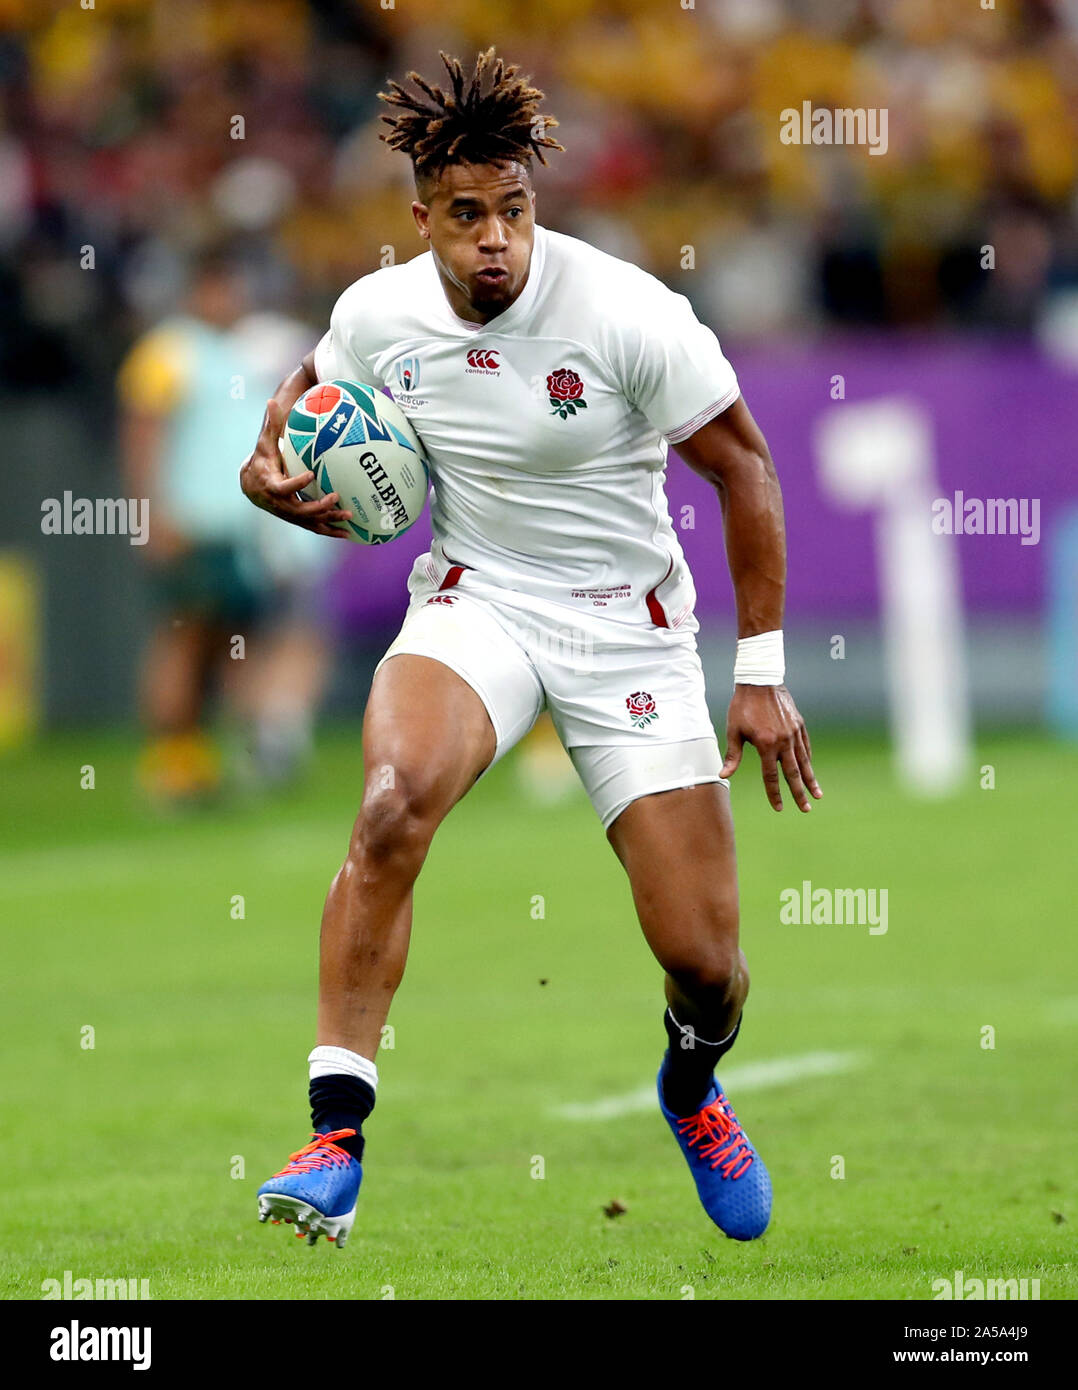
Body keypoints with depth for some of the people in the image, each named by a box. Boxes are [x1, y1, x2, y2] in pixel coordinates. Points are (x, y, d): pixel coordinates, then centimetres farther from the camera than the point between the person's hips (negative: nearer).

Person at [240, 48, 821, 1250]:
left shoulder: (627, 315, -19)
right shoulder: (379, 315, -8)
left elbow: (742, 466, -8)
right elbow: (309, 392, 15)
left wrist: (763, 673, -9)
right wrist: (271, 467, -10)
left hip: (628, 630, -1)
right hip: (474, 605, 2)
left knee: (705, 961, -5)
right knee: (392, 804, -33)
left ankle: (692, 1084, 35)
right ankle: (335, 1134, -28)